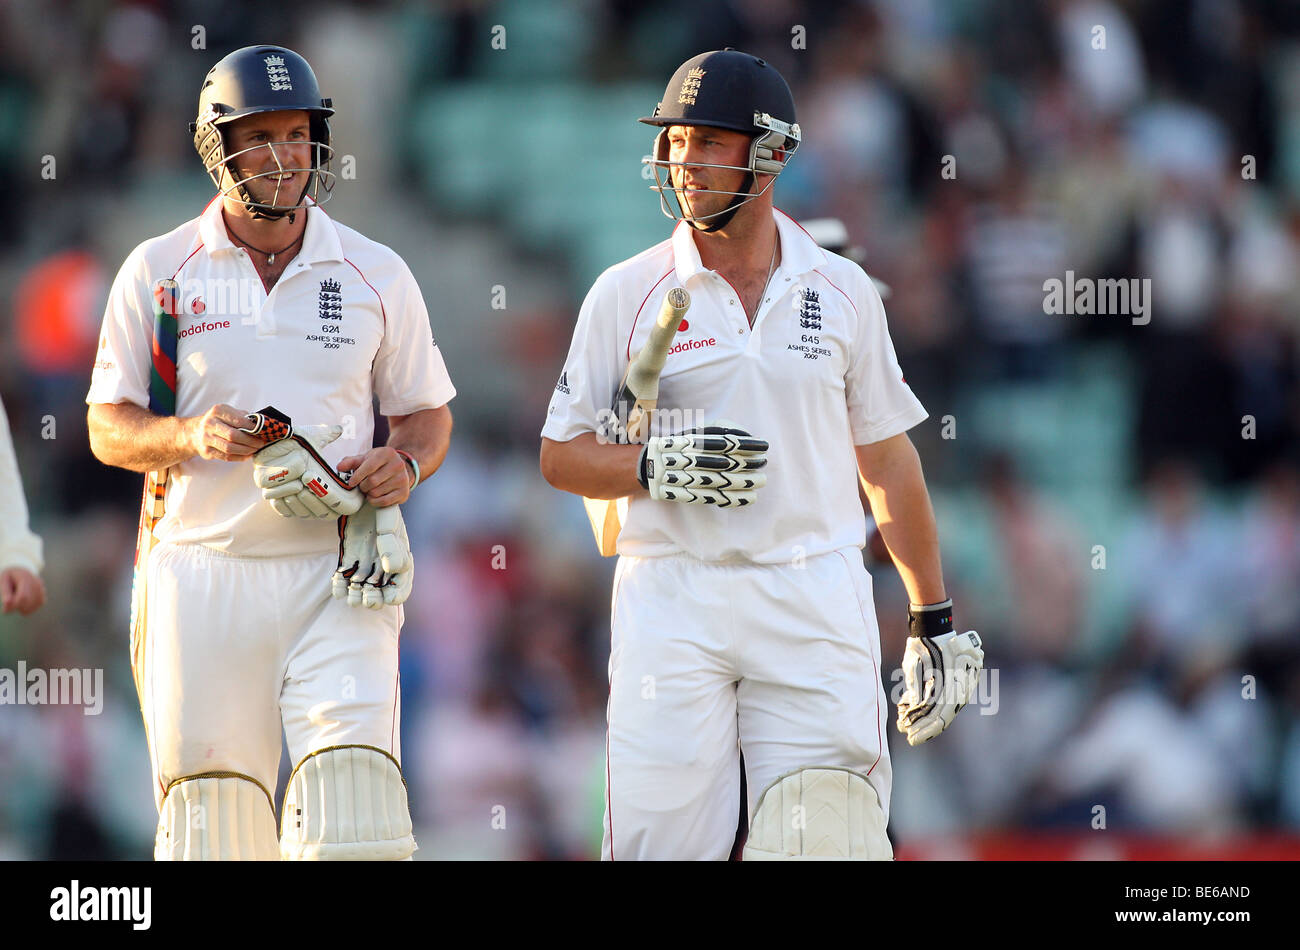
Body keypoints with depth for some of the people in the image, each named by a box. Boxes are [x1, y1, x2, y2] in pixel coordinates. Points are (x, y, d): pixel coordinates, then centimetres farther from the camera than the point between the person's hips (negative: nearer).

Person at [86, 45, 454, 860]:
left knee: (356, 807, -17)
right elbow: (110, 428, 7)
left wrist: (405, 464, -7)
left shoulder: (376, 275, 8)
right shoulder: (159, 272, 5)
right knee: (212, 821, 1)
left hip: (335, 577, 0)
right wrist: (191, 436, -13)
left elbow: (427, 413, 16)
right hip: (202, 572, 0)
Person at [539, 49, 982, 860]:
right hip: (673, 602, -1)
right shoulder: (627, 293, 5)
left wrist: (937, 623, 12)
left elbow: (887, 459, 14)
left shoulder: (842, 292, 9)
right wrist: (656, 467, -14)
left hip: (818, 602, 1)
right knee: (660, 837, -8)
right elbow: (562, 457, 7)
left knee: (830, 840, -7)